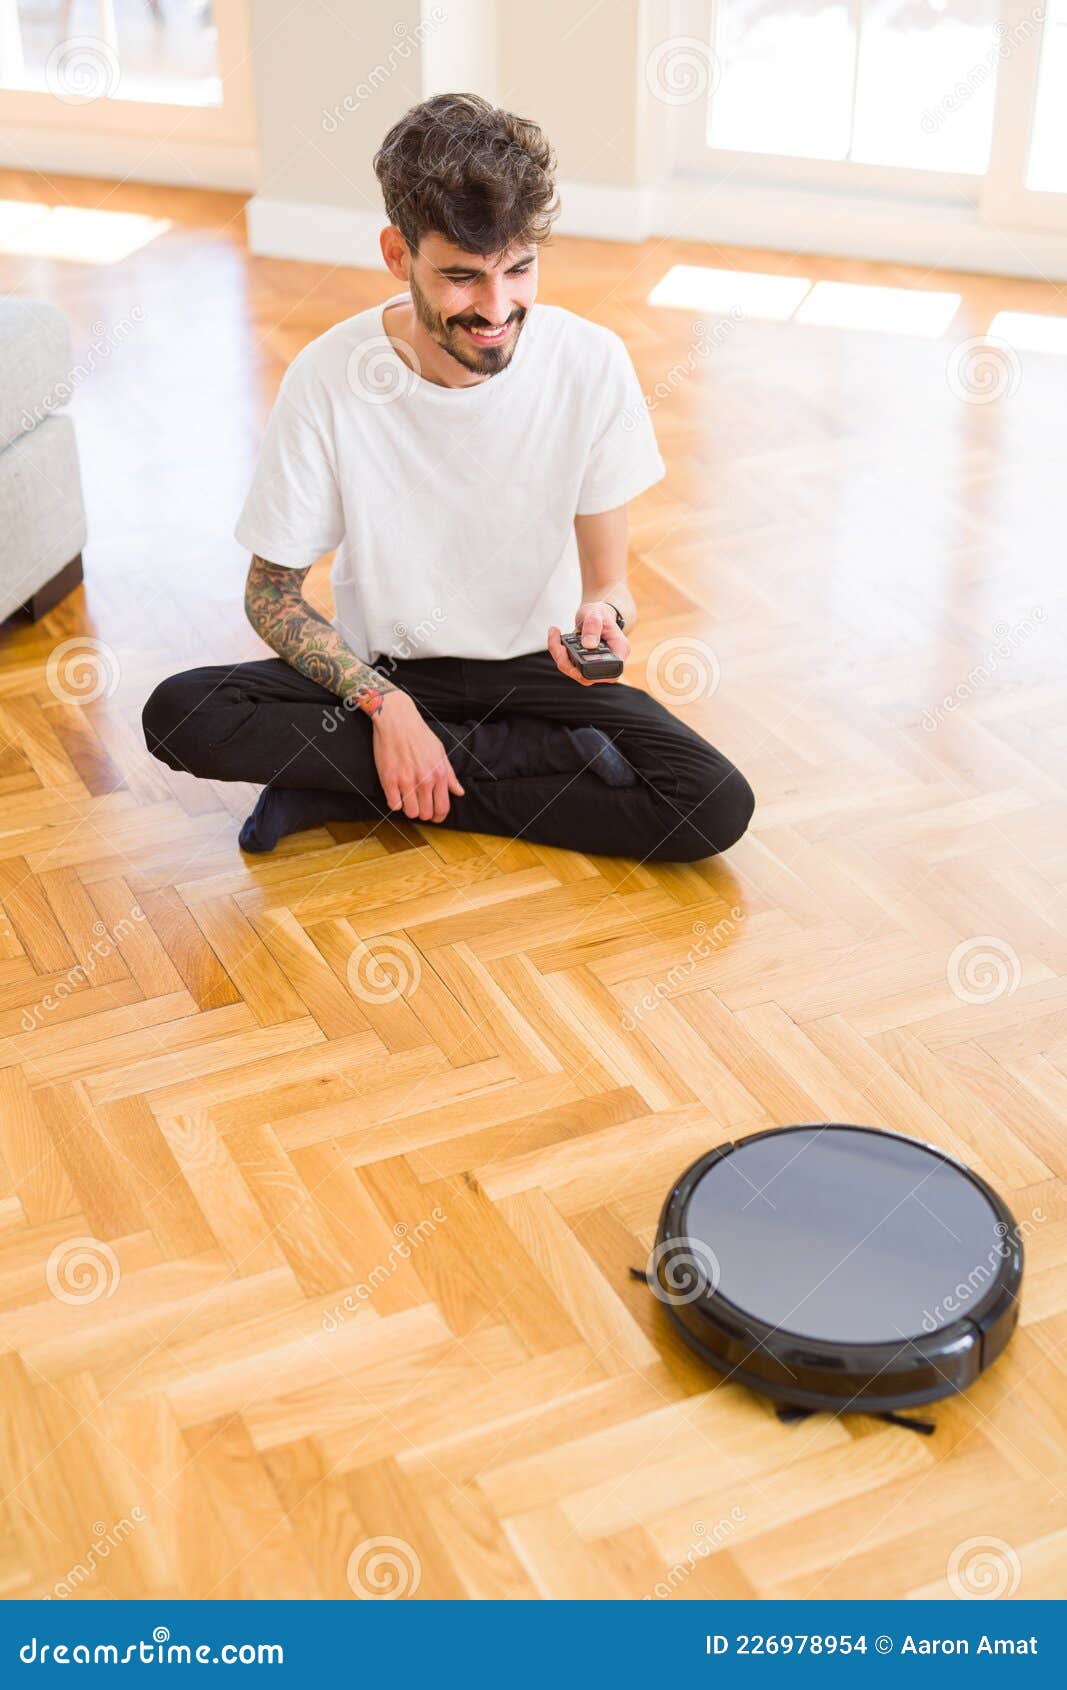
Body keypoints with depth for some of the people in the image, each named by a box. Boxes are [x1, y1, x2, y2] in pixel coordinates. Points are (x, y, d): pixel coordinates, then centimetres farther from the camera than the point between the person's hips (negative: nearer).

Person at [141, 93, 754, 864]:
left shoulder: (592, 362, -14)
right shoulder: (329, 379, -17)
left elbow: (609, 577, -8)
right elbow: (272, 592, -8)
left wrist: (604, 613, -32)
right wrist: (384, 704, -22)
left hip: (531, 665, 1)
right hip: (381, 669, 0)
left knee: (718, 807, -25)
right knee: (178, 714, -27)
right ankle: (538, 758, -18)